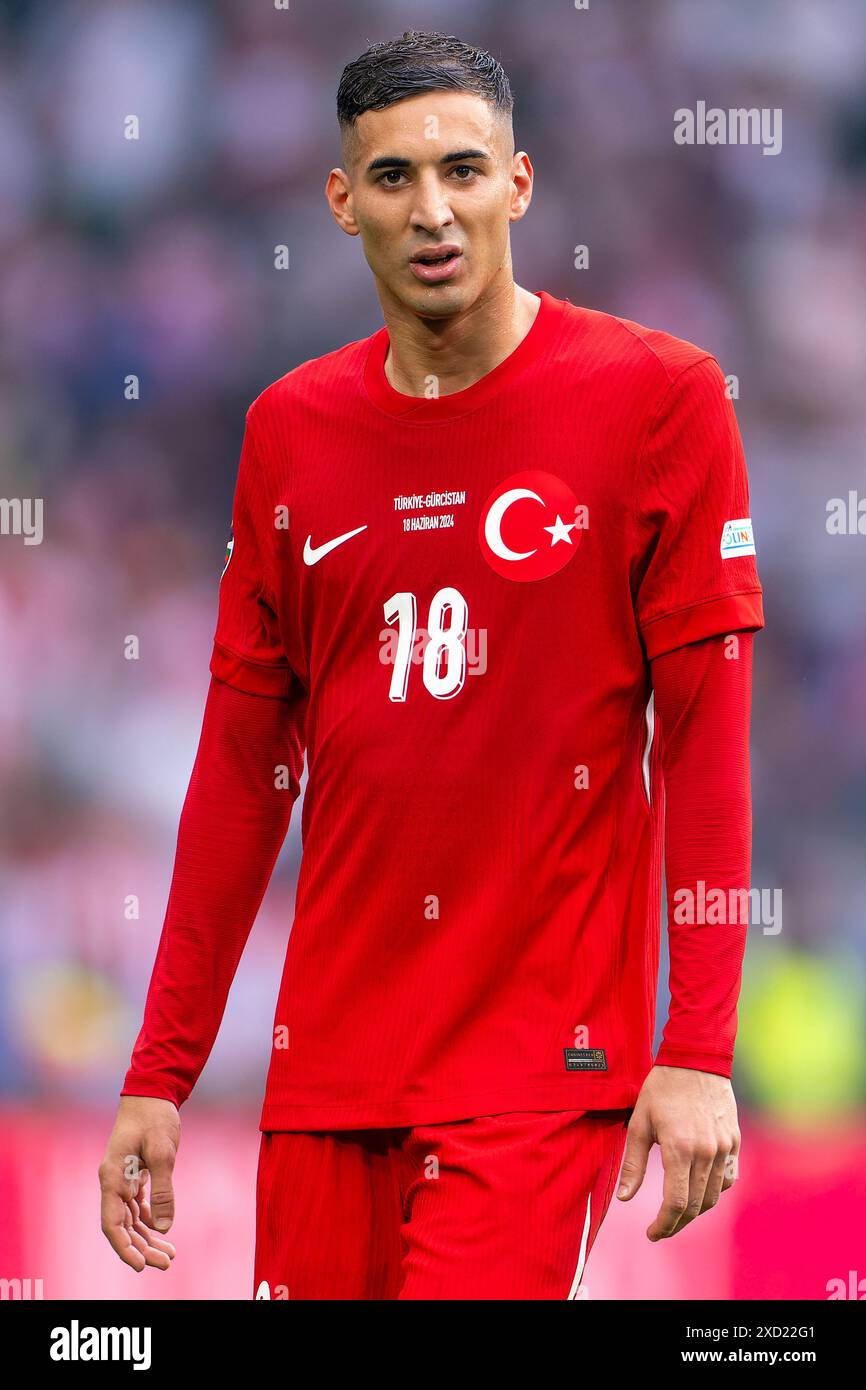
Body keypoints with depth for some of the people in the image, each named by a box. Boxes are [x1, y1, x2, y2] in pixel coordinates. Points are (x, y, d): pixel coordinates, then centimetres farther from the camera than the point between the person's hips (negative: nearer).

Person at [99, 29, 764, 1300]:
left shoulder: (657, 396, -4)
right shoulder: (289, 430, 8)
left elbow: (704, 733, -6)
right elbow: (242, 771, 12)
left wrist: (698, 1052, -12)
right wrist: (159, 1076, 9)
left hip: (545, 1057, -4)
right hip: (331, 1053, 4)